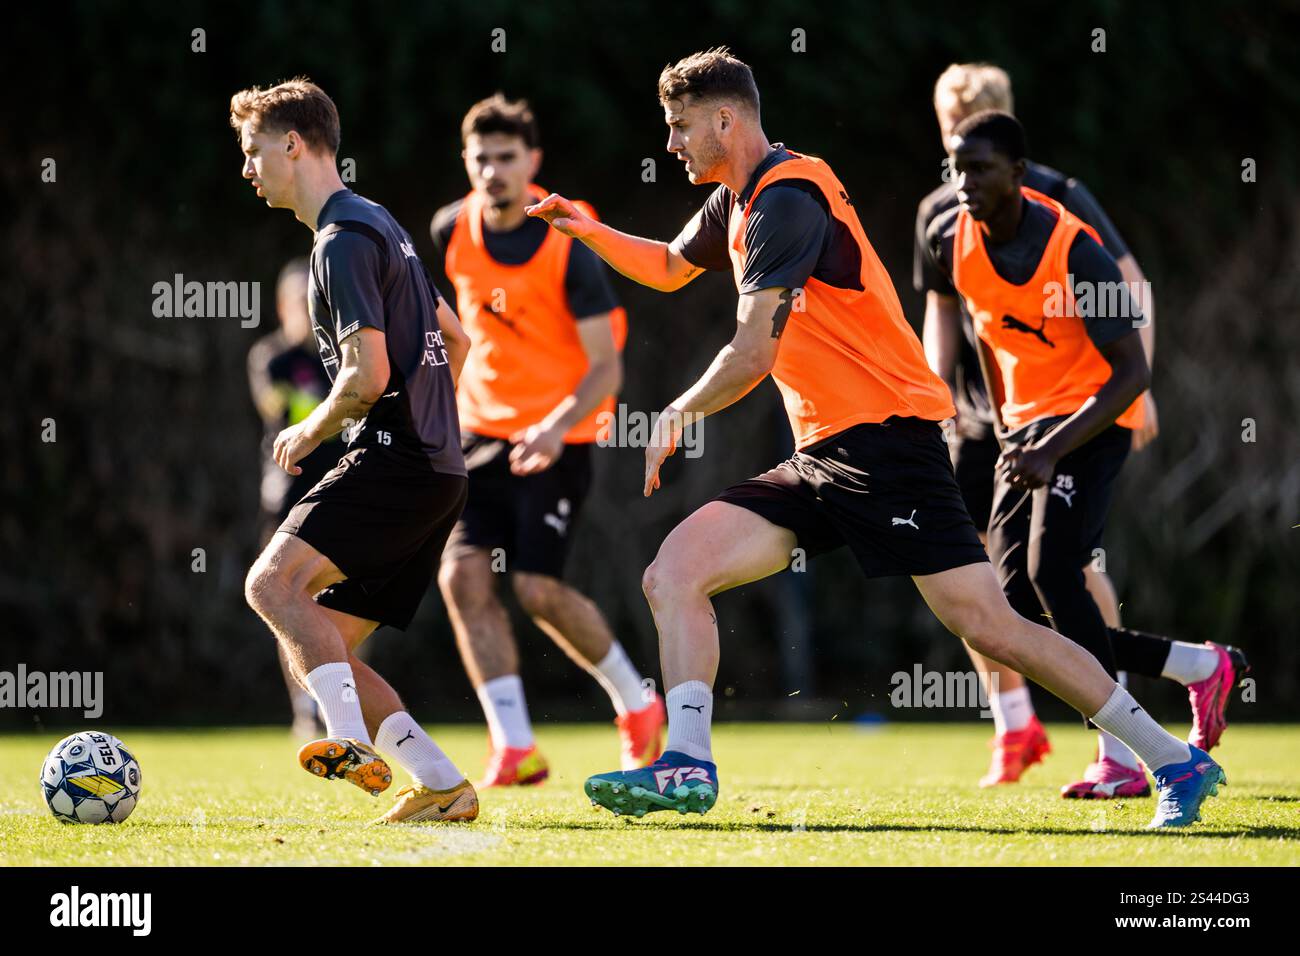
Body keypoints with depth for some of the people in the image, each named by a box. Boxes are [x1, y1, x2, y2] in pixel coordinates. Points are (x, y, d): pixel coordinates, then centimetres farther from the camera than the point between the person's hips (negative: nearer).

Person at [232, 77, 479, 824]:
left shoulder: (344, 242, -10)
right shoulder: (377, 224, 22)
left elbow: (368, 374, -19)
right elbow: (455, 340, 32)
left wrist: (310, 433, -3)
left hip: (395, 461, -10)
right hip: (436, 469, 10)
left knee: (275, 581, -23)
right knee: (312, 649, 7)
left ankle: (354, 742, -33)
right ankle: (442, 786, 2)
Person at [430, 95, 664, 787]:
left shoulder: (567, 245, -16)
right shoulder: (452, 231, -1)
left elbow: (606, 365, -16)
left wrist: (556, 427, -31)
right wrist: (447, 399, 23)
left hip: (558, 437, -5)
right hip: (482, 430, 5)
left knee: (538, 588, -13)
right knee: (464, 576, -12)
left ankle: (635, 700, 13)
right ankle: (515, 749, -10)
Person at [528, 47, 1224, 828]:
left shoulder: (787, 197, -13)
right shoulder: (739, 202, 18)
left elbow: (753, 356, -18)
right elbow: (669, 268, 40)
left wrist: (675, 417, -2)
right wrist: (589, 231, 24)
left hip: (885, 438, -10)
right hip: (821, 454, 10)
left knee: (988, 626, -14)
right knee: (675, 571, -5)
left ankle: (1178, 763, -8)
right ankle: (687, 766, -10)